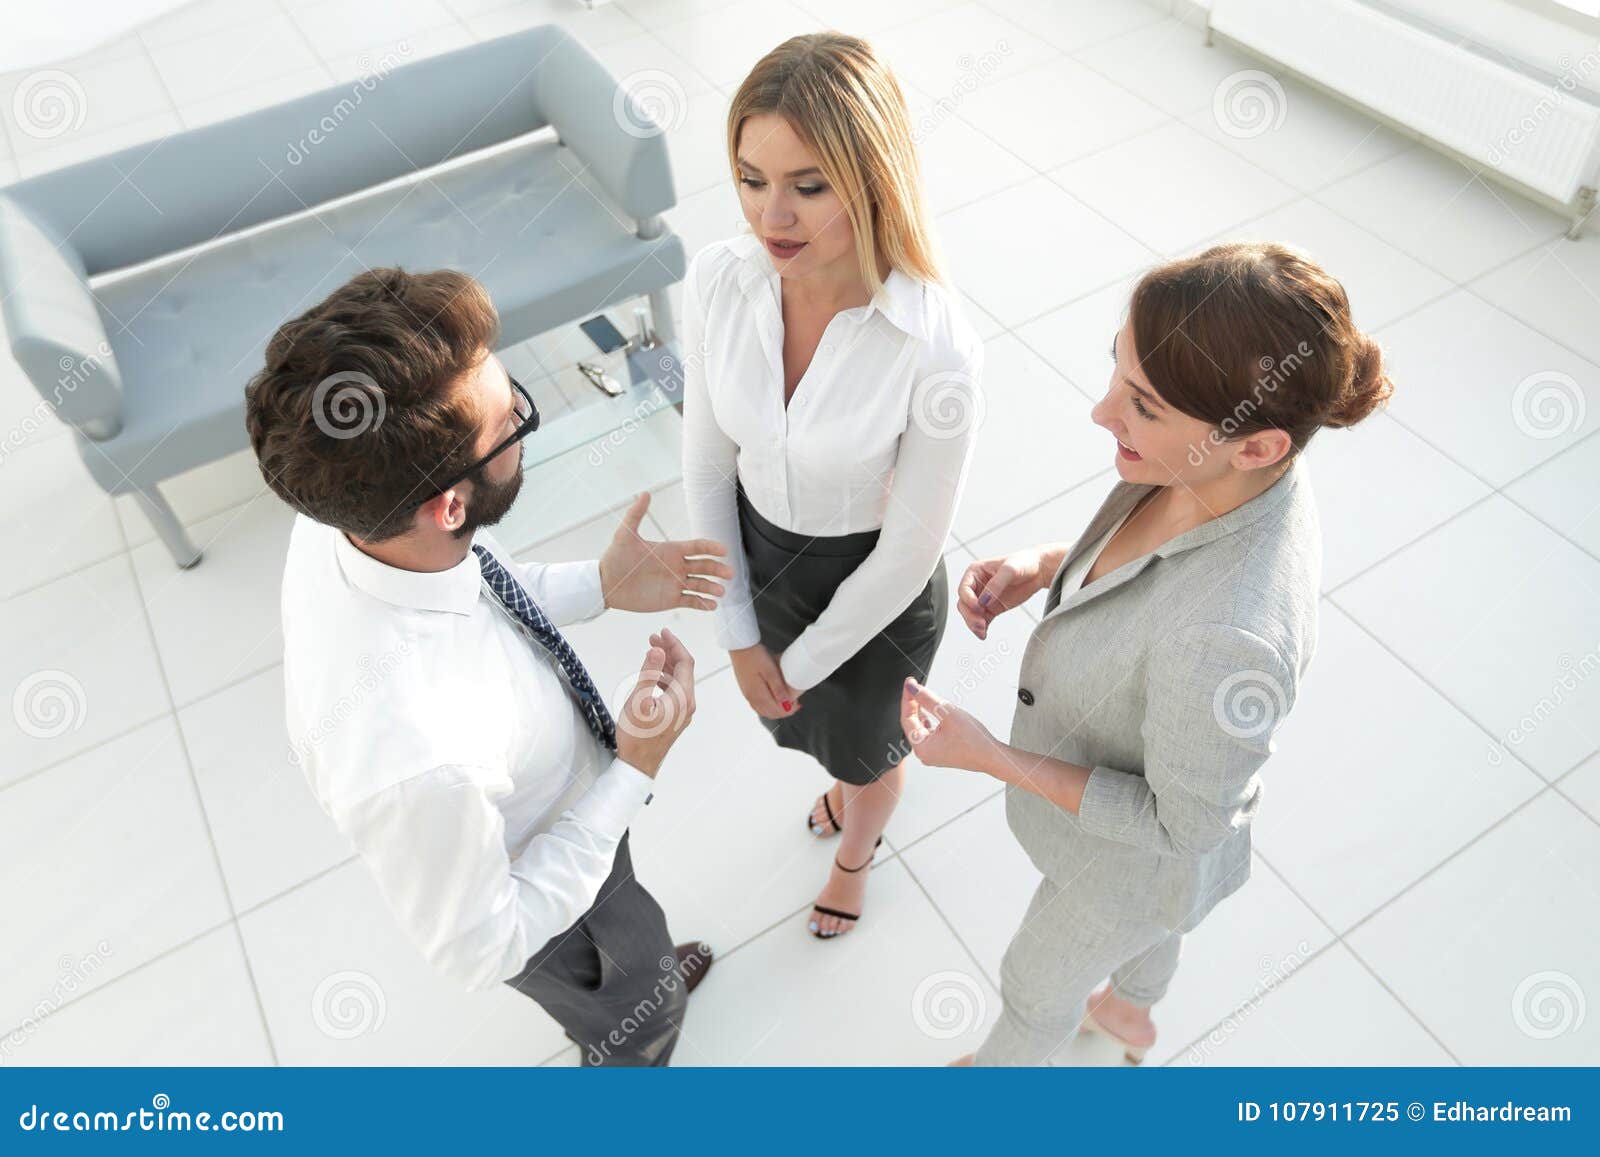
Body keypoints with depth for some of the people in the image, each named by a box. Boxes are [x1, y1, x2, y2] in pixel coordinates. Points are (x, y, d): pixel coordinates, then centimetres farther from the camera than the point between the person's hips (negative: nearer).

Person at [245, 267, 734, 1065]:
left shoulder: (348, 519, -28)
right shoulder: (413, 761, -50)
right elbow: (480, 952, -29)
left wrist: (599, 586, -12)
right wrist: (636, 771, -30)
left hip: (569, 803, 5)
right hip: (545, 917, -5)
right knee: (635, 1014, 30)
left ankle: (642, 969, 72)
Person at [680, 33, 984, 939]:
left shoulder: (937, 351, -34)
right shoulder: (718, 280, -22)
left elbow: (910, 551, -22)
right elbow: (708, 464, -9)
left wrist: (800, 661, -11)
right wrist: (739, 633, -5)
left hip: (877, 593, -4)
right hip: (757, 556, 4)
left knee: (866, 745, 27)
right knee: (805, 726, 33)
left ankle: (855, 852, 64)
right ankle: (854, 785, 71)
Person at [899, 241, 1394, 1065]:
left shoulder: (1228, 636, -47)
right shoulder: (1218, 469, -25)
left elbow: (1180, 825, -29)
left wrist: (991, 758, -29)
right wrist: (1042, 565, -17)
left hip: (1135, 853, -6)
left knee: (1037, 982, 28)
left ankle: (1005, 1066, 63)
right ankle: (1132, 1013, 73)